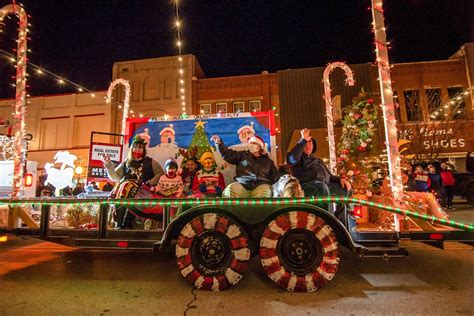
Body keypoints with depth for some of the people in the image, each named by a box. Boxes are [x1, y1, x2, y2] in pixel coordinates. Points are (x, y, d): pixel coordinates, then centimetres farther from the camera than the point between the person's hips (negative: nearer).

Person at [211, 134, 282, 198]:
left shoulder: (268, 161, 24)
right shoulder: (242, 155, 26)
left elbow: (276, 176, 19)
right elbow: (228, 154, 13)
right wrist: (219, 143, -2)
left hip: (261, 185, 0)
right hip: (242, 184, 1)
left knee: (264, 193, -37)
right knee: (229, 190, -32)